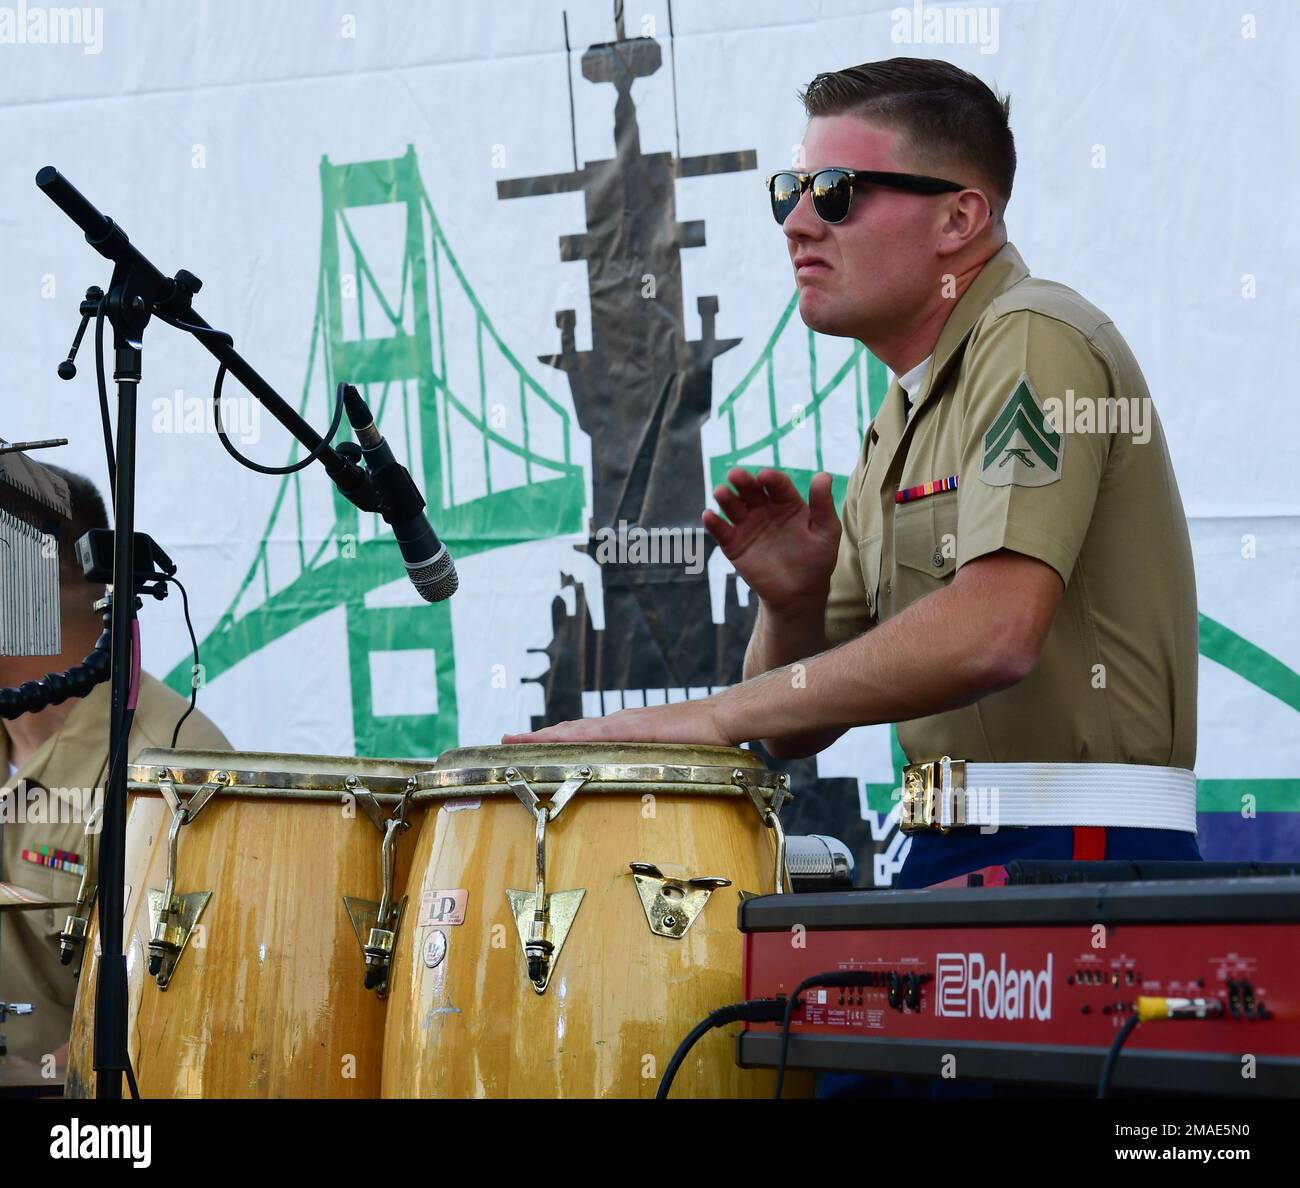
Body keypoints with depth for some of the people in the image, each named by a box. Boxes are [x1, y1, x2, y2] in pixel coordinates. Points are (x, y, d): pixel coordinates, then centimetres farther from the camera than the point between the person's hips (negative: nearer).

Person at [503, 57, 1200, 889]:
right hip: (949, 854, 8)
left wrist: (715, 715, -19)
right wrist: (792, 603, -3)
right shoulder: (902, 424, 19)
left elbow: (991, 633, -24)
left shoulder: (1035, 343, -9)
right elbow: (799, 728, 19)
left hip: (1075, 853, -8)